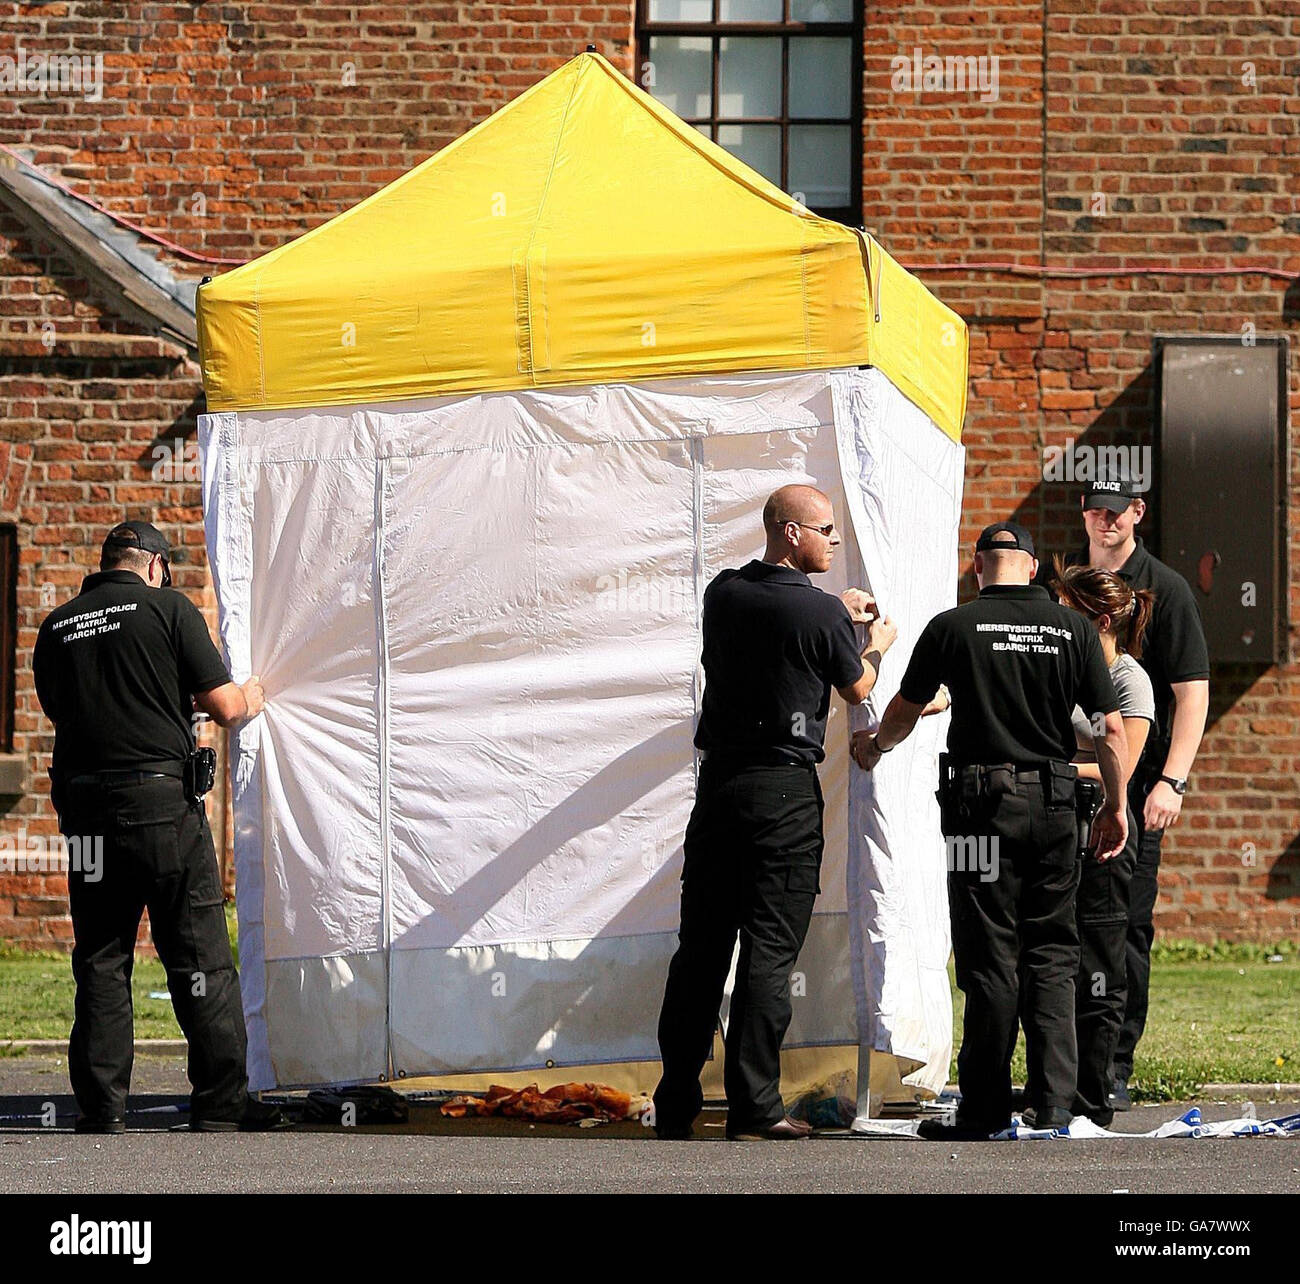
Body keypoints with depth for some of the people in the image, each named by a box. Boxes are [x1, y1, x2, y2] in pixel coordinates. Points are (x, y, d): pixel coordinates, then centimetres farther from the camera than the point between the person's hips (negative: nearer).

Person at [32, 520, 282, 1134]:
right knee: (200, 959, 2)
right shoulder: (169, 609, -1)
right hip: (163, 800, -4)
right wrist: (253, 697, 20)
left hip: (85, 804, 4)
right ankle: (222, 1102, 2)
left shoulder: (56, 628, 11)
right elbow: (223, 706, -2)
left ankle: (101, 1107, 6)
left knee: (100, 964, 9)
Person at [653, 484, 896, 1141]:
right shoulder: (819, 613, -13)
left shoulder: (723, 593, 4)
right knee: (768, 950, -2)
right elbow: (858, 689, 5)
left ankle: (675, 1102, 12)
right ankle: (753, 1105, -4)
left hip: (718, 782, 5)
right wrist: (876, 645, 24)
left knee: (700, 945, 9)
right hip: (785, 791, -5)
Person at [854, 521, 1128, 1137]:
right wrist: (1115, 807, 12)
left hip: (982, 804, -2)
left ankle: (986, 1111, 4)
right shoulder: (1073, 629, 2)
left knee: (991, 960, 1)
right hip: (1053, 805, 2)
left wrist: (875, 745, 32)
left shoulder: (952, 627, -3)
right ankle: (1054, 1107, 4)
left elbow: (905, 710, 11)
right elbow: (1110, 728, 1)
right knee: (1052, 958, 8)